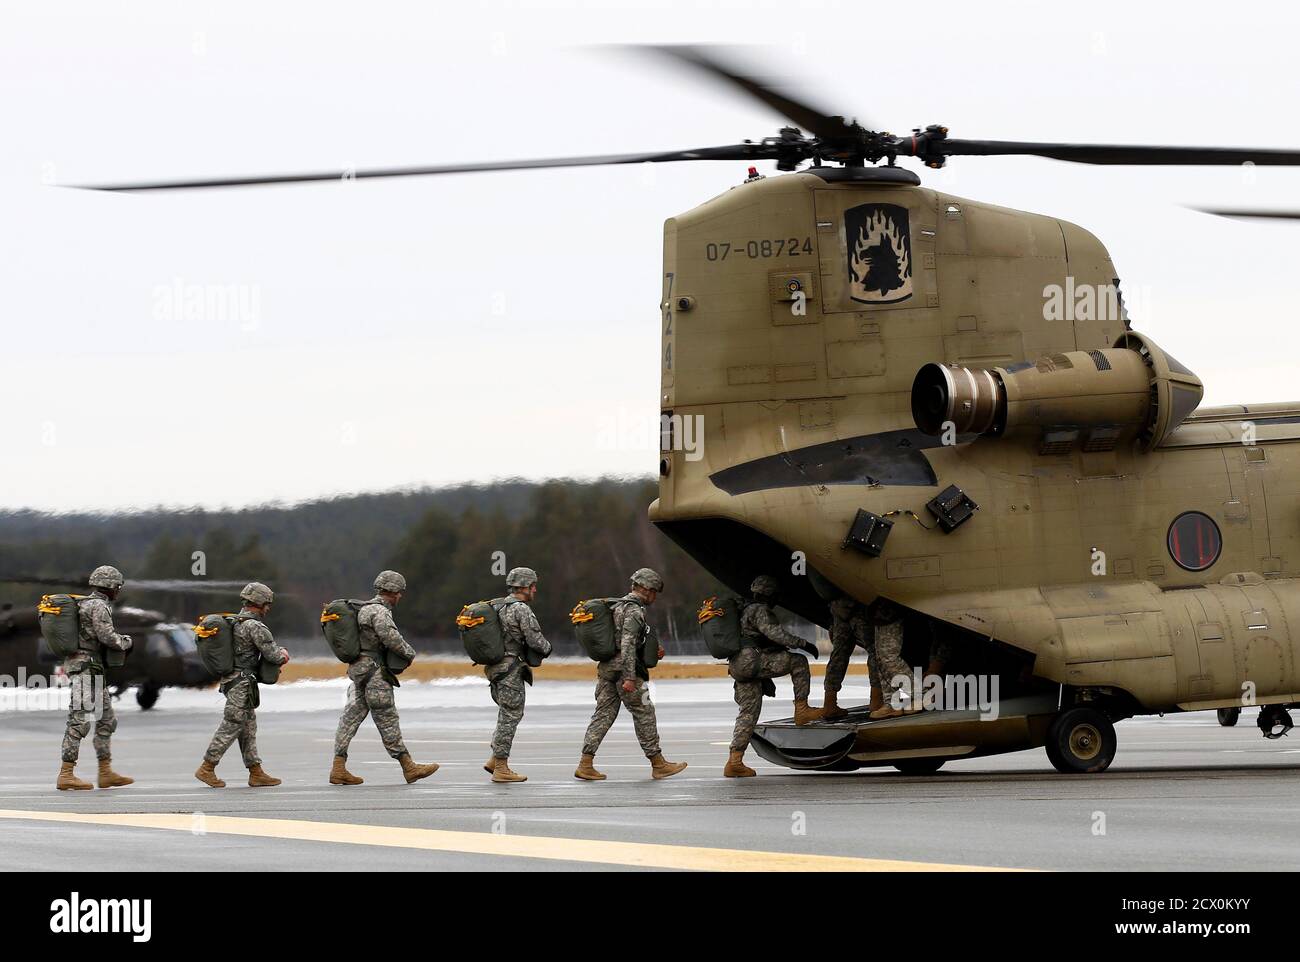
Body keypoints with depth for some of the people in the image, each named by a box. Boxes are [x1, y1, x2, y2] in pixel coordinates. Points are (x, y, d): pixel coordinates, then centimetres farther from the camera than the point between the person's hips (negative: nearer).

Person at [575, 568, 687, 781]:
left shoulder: (617, 606, 19)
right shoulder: (634, 611, -13)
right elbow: (627, 645, -22)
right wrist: (630, 678, -25)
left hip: (606, 668, 9)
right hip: (623, 669, -9)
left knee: (603, 714, 6)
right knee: (644, 715, 0)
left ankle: (585, 764, -1)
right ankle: (658, 765, 7)